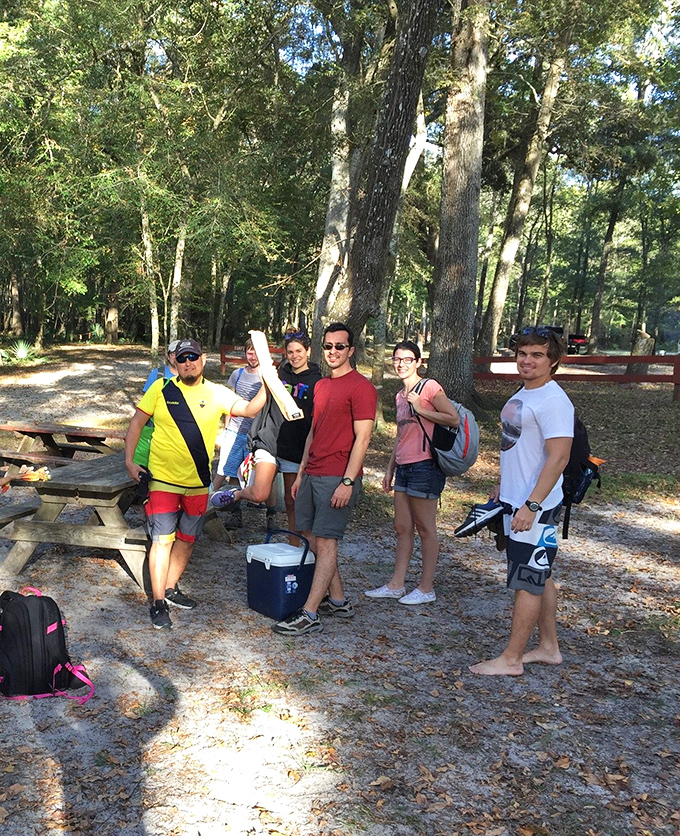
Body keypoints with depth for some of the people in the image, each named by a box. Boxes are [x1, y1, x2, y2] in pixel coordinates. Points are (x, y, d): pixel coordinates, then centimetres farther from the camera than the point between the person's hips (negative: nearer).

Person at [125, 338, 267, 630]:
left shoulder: (217, 394, 1)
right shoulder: (161, 389, -2)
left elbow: (250, 409, -11)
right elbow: (137, 422, 2)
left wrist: (266, 386, -27)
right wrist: (129, 461, -5)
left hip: (197, 482, 3)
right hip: (163, 479, -3)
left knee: (187, 538, 15)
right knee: (163, 539, -5)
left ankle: (171, 589, 34)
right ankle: (158, 603, 4)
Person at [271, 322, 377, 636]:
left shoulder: (361, 387, -9)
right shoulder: (321, 386, 18)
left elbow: (362, 438, -14)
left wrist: (348, 482, -20)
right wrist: (300, 474, 20)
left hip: (338, 478, -9)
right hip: (312, 475, 9)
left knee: (325, 542, -7)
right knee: (312, 537, 11)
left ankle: (309, 615, -5)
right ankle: (337, 601, 22)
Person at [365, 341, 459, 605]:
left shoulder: (429, 387, -8)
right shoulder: (401, 395, 16)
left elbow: (455, 419, -16)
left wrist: (420, 409, -16)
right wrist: (390, 469, 20)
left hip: (424, 465, -8)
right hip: (404, 466, 8)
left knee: (425, 528, 1)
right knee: (402, 527, 11)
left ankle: (426, 588, 11)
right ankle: (396, 584, 19)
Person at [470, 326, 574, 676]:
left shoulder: (553, 401, -18)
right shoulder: (522, 396, 13)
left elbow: (558, 457, -24)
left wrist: (532, 505, -26)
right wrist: (503, 487, 24)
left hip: (535, 507, -10)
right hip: (516, 501, 10)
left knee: (527, 582, -1)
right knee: (539, 577, 17)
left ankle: (511, 659, 8)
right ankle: (549, 647, 30)